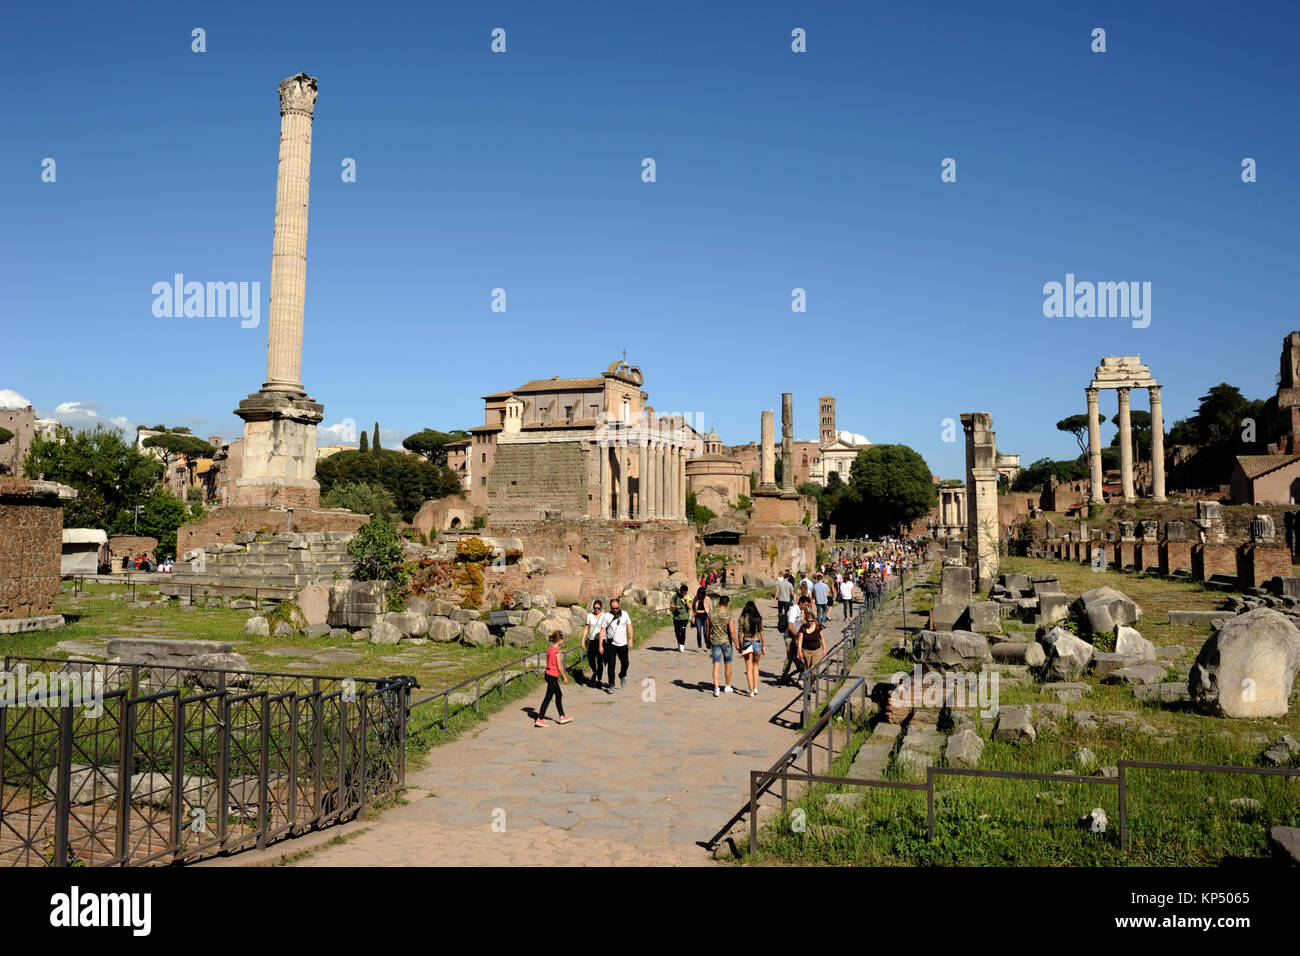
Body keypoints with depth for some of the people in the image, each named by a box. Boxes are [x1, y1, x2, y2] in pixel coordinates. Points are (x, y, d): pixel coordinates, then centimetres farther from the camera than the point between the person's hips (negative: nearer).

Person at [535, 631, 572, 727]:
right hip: (553, 676, -9)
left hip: (548, 674, 9)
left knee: (559, 695, 18)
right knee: (548, 698, -2)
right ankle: (540, 719, 2)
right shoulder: (557, 651, -19)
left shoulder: (549, 648, 7)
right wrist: (564, 677, -7)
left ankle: (562, 716, 27)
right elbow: (559, 666, -17)